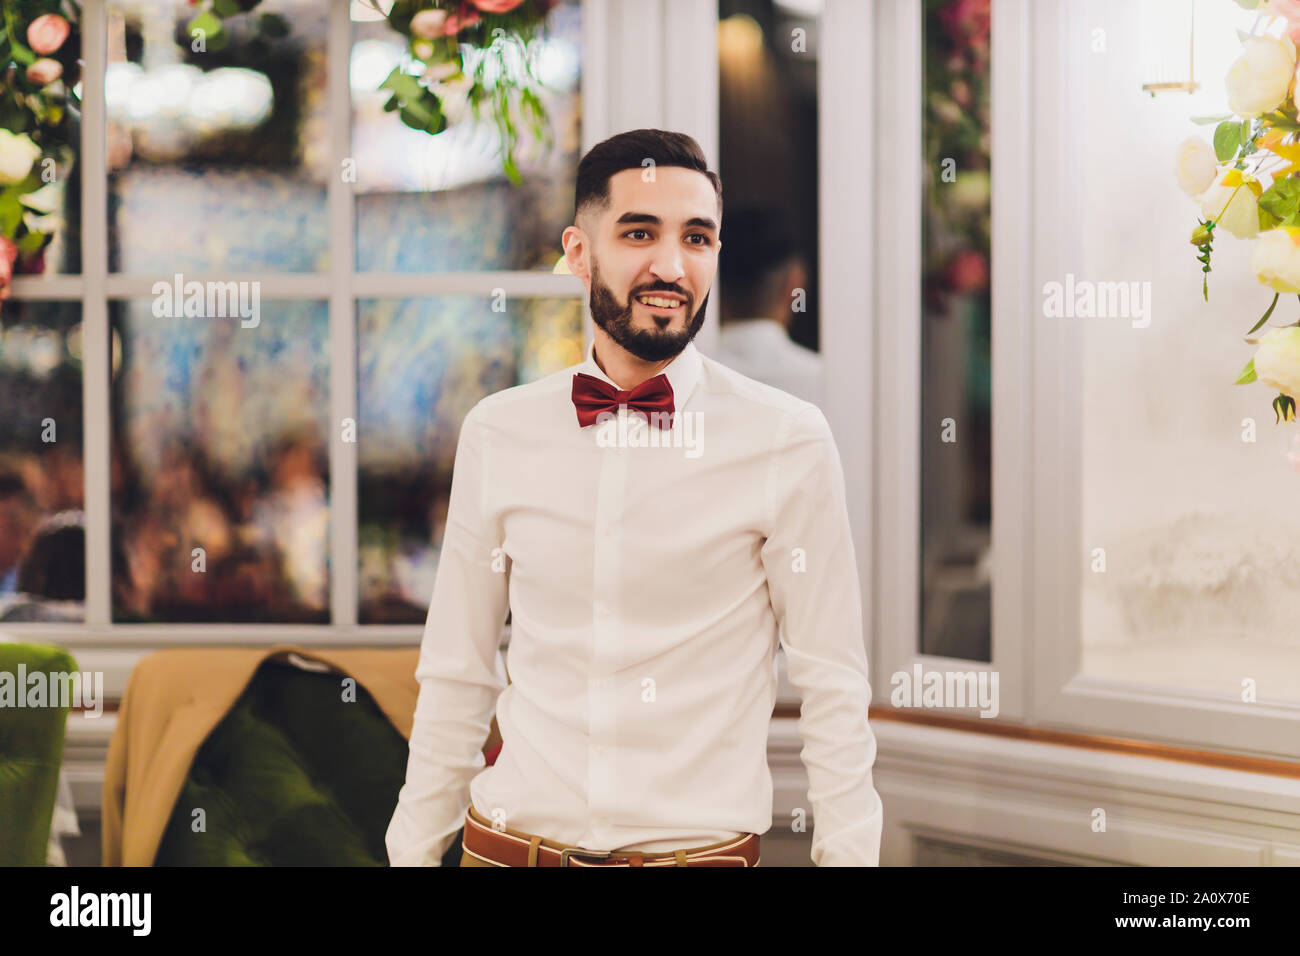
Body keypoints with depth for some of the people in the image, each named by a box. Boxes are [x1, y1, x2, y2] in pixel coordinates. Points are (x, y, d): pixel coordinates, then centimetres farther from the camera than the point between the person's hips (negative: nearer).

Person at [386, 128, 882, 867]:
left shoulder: (789, 441, -7)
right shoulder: (498, 434, 2)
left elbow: (833, 689, -5)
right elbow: (457, 675, 7)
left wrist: (849, 855, -9)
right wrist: (414, 851, 6)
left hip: (704, 843, -2)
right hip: (510, 842, 2)